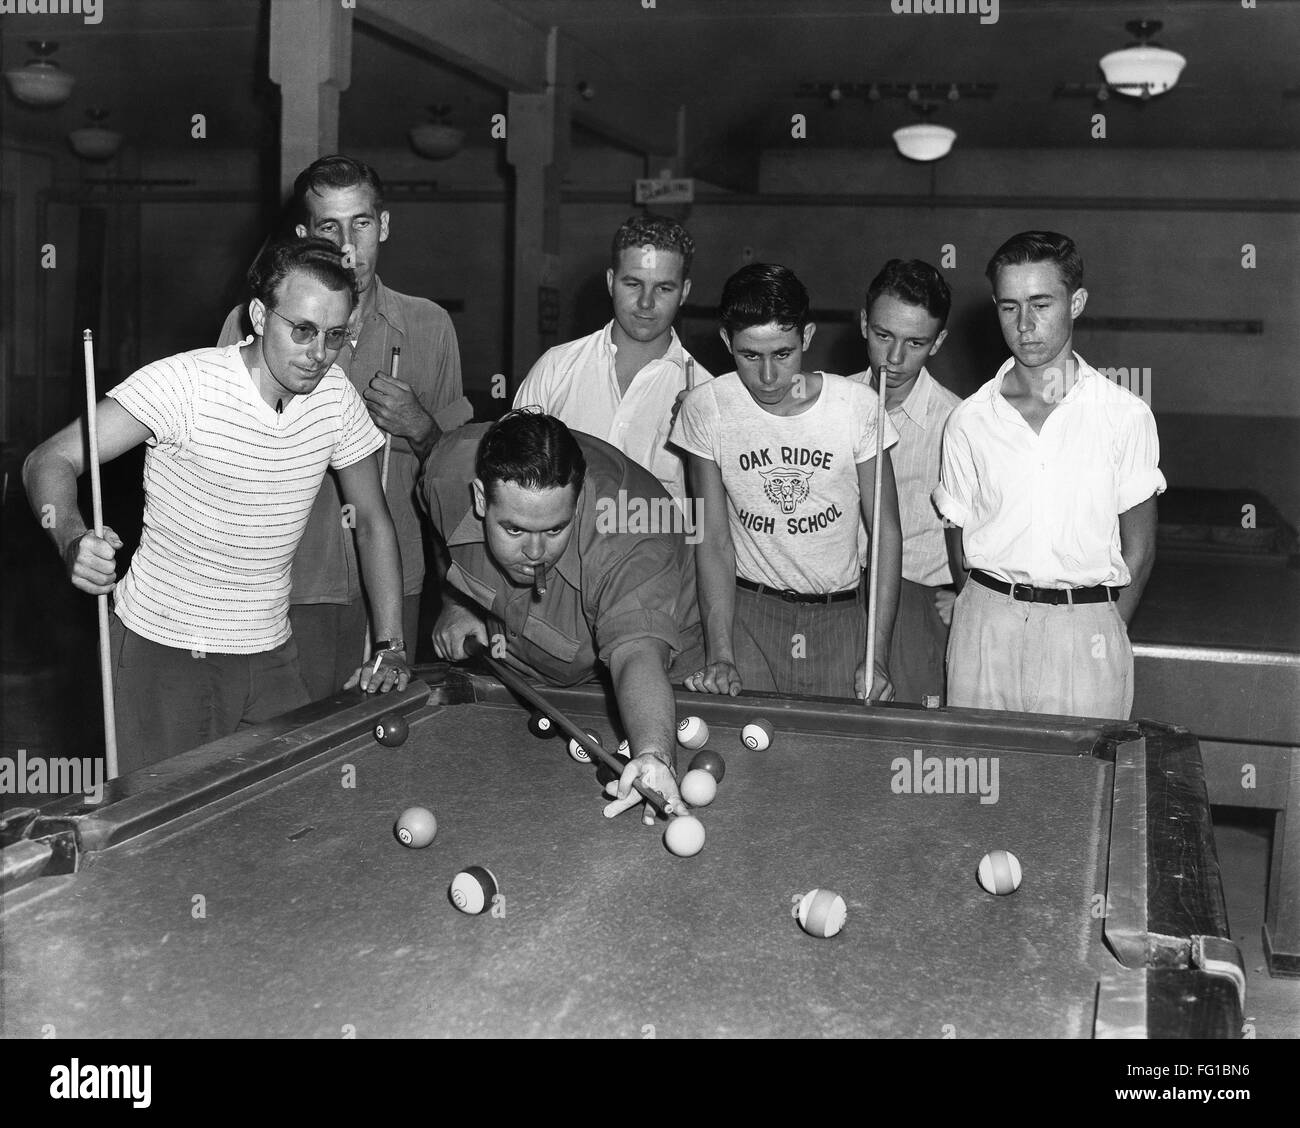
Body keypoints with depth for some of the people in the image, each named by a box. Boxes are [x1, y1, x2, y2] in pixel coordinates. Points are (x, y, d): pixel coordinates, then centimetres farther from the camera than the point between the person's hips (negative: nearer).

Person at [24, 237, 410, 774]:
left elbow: (372, 522, 7)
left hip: (270, 654, 4)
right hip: (163, 651, -4)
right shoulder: (181, 382, -18)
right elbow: (48, 461, -17)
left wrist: (390, 648, 1)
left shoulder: (336, 398, -3)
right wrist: (75, 542, -39)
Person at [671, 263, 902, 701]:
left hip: (839, 614, 1)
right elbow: (714, 540, -5)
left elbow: (886, 532, -3)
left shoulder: (856, 404, -8)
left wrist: (878, 658, -9)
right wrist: (720, 656, -15)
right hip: (747, 611, 0)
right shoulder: (705, 408, -7)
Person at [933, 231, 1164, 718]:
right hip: (986, 626, 2)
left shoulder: (1126, 416, -1)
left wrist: (1104, 635, 0)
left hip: (1087, 627, -1)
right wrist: (990, 609, 2)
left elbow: (1138, 549, 3)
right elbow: (961, 538, 10)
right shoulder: (969, 421, 3)